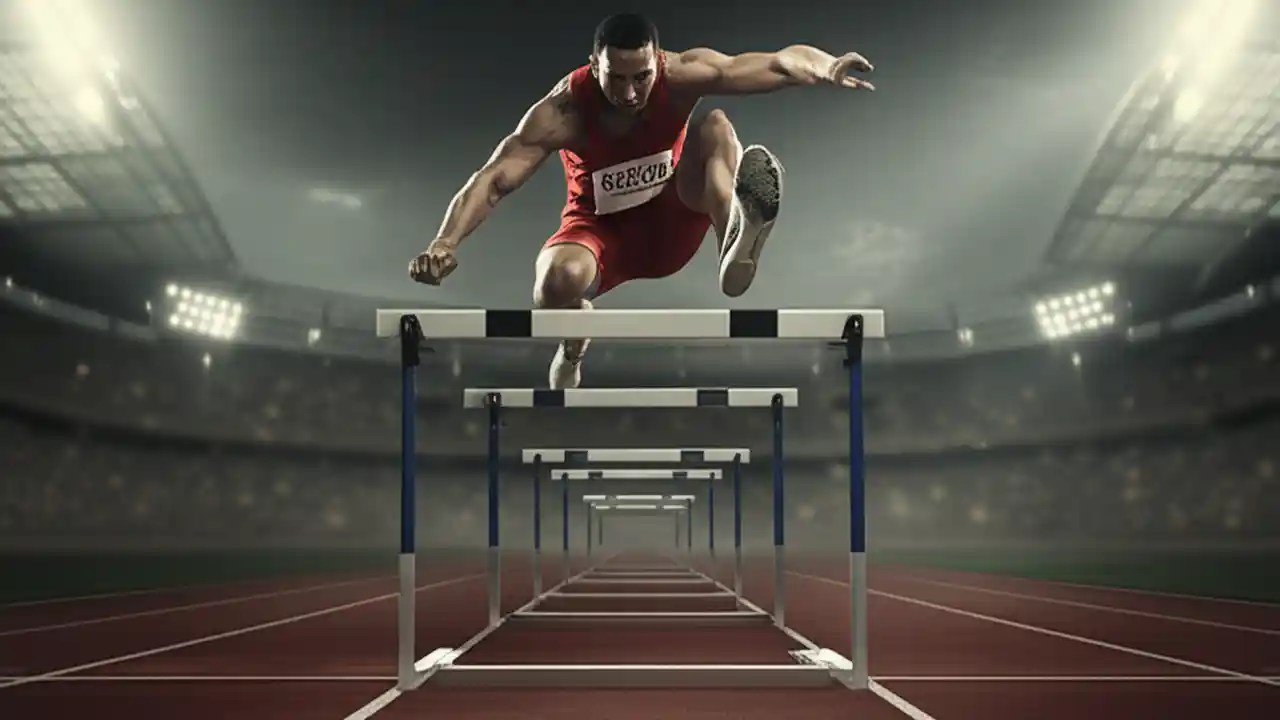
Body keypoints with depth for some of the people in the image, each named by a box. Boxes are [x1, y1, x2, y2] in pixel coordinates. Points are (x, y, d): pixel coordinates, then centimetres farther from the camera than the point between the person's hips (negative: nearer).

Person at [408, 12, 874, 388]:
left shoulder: (681, 76, -23)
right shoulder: (564, 111, -28)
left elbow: (777, 63, -32)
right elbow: (494, 179, -35)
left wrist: (826, 70, -55)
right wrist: (446, 244, -50)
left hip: (670, 223, 1)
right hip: (602, 231, -1)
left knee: (715, 126, -24)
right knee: (559, 278, -37)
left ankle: (735, 246, -47)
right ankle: (571, 353, -2)